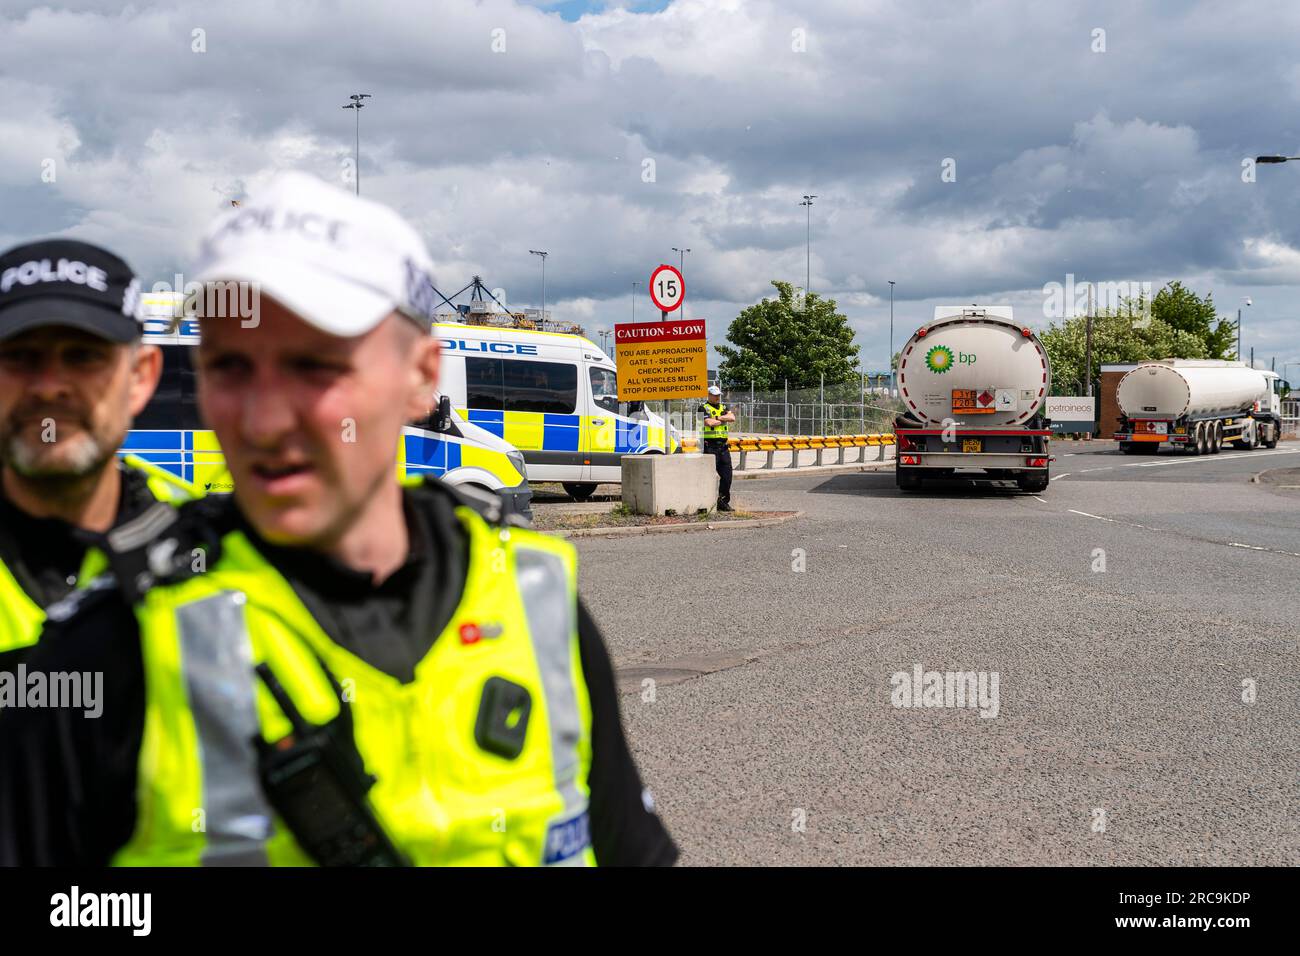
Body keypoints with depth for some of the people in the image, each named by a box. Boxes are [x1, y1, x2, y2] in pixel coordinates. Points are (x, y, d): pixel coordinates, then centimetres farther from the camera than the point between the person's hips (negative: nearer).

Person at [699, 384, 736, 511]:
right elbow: (709, 422, -16)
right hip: (710, 446, -6)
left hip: (723, 446, 6)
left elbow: (732, 417, -2)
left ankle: (723, 502, 14)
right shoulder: (704, 408, 0)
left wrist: (717, 418, -9)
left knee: (727, 475, 5)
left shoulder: (724, 408, 18)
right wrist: (724, 420, -2)